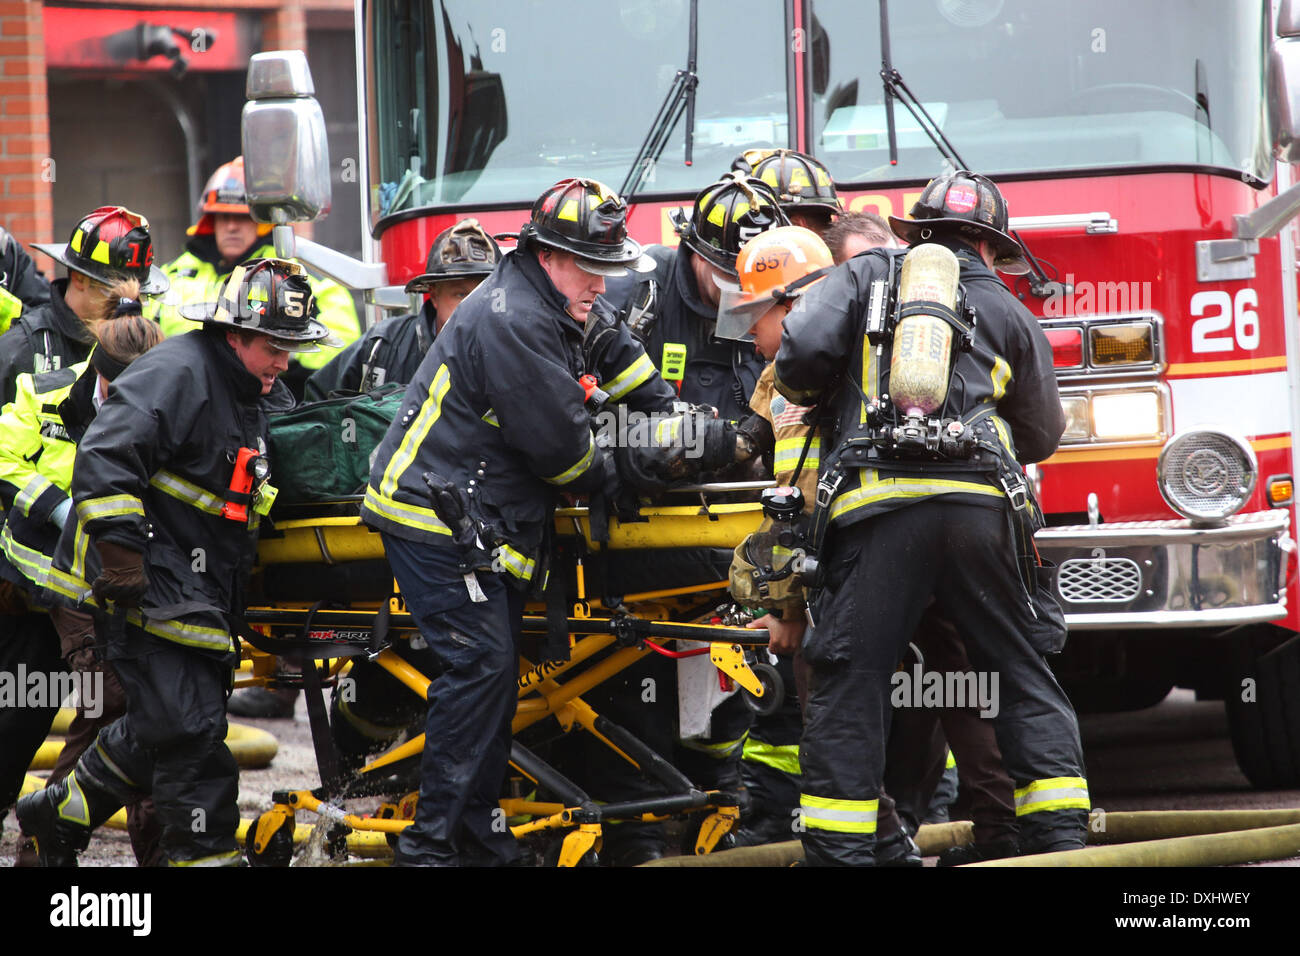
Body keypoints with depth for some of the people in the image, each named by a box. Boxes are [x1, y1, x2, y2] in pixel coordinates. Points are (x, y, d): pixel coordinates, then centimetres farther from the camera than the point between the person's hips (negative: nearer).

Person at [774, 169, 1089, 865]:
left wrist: (811, 393, 23)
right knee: (1024, 678, 12)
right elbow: (1042, 434, 25)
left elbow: (803, 351, 1)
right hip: (981, 505, 2)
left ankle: (839, 854, -6)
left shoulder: (866, 276, 16)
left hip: (879, 502, -2)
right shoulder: (1008, 313, 20)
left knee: (848, 686, 0)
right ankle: (1061, 841, 8)